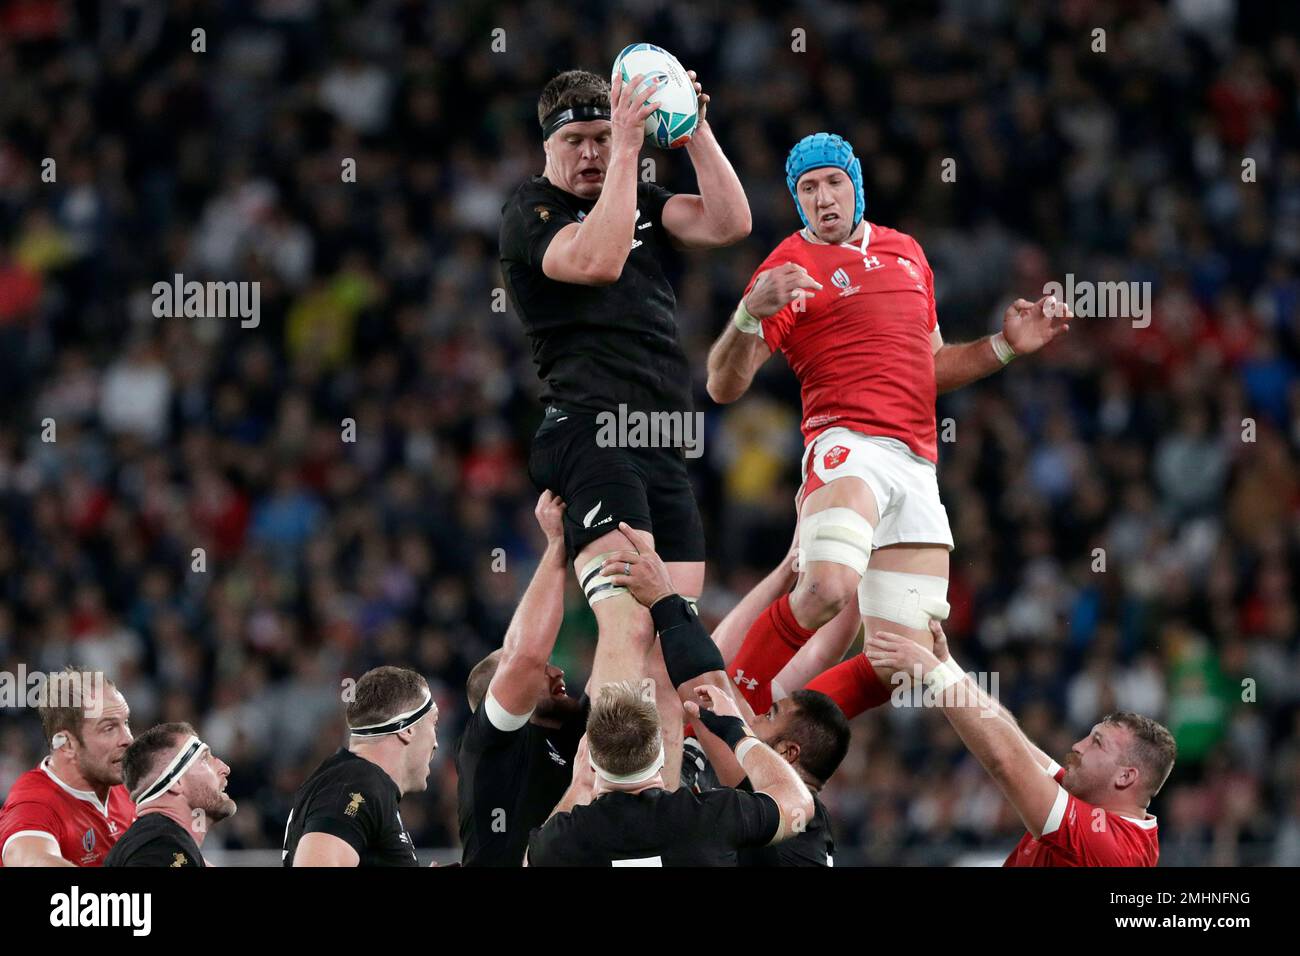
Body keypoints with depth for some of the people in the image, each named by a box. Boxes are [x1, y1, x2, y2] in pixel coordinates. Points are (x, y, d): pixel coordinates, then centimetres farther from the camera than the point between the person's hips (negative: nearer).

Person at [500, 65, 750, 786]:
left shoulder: (641, 203, 22)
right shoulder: (532, 211, 2)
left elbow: (729, 224, 8)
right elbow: (598, 260, -18)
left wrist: (695, 129, 2)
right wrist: (627, 150, -16)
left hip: (663, 448, 8)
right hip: (588, 430, -8)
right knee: (628, 626, -25)